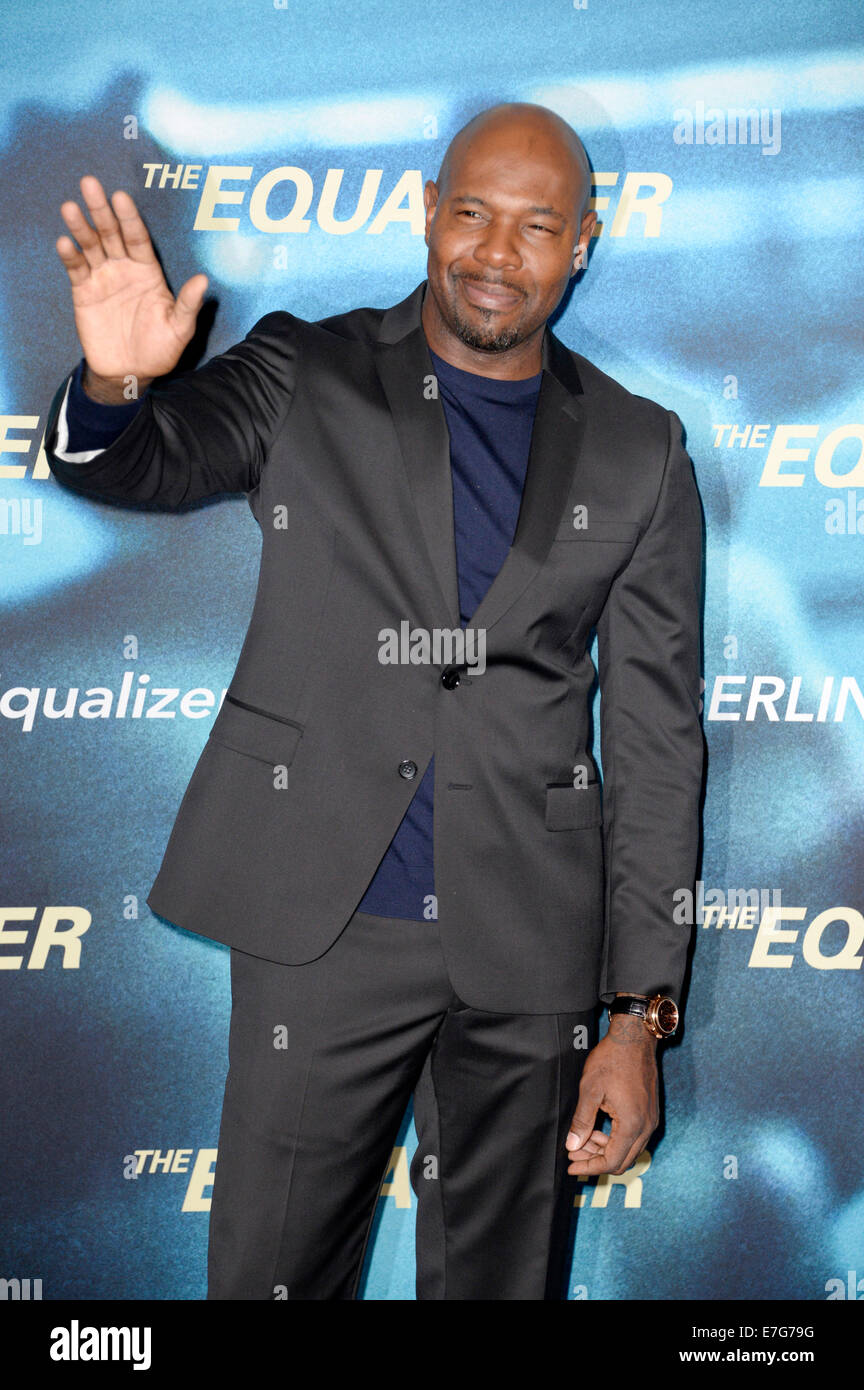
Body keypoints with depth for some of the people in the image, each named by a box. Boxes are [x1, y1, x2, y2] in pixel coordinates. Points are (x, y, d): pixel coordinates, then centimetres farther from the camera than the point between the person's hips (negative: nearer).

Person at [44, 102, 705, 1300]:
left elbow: (655, 740, 2)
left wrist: (640, 1015, -2)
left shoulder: (638, 452, 4)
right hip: (325, 924, -1)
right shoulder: (309, 376, 3)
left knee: (501, 1276, 15)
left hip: (531, 949, 1)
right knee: (269, 1273, 9)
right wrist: (115, 383, -31)